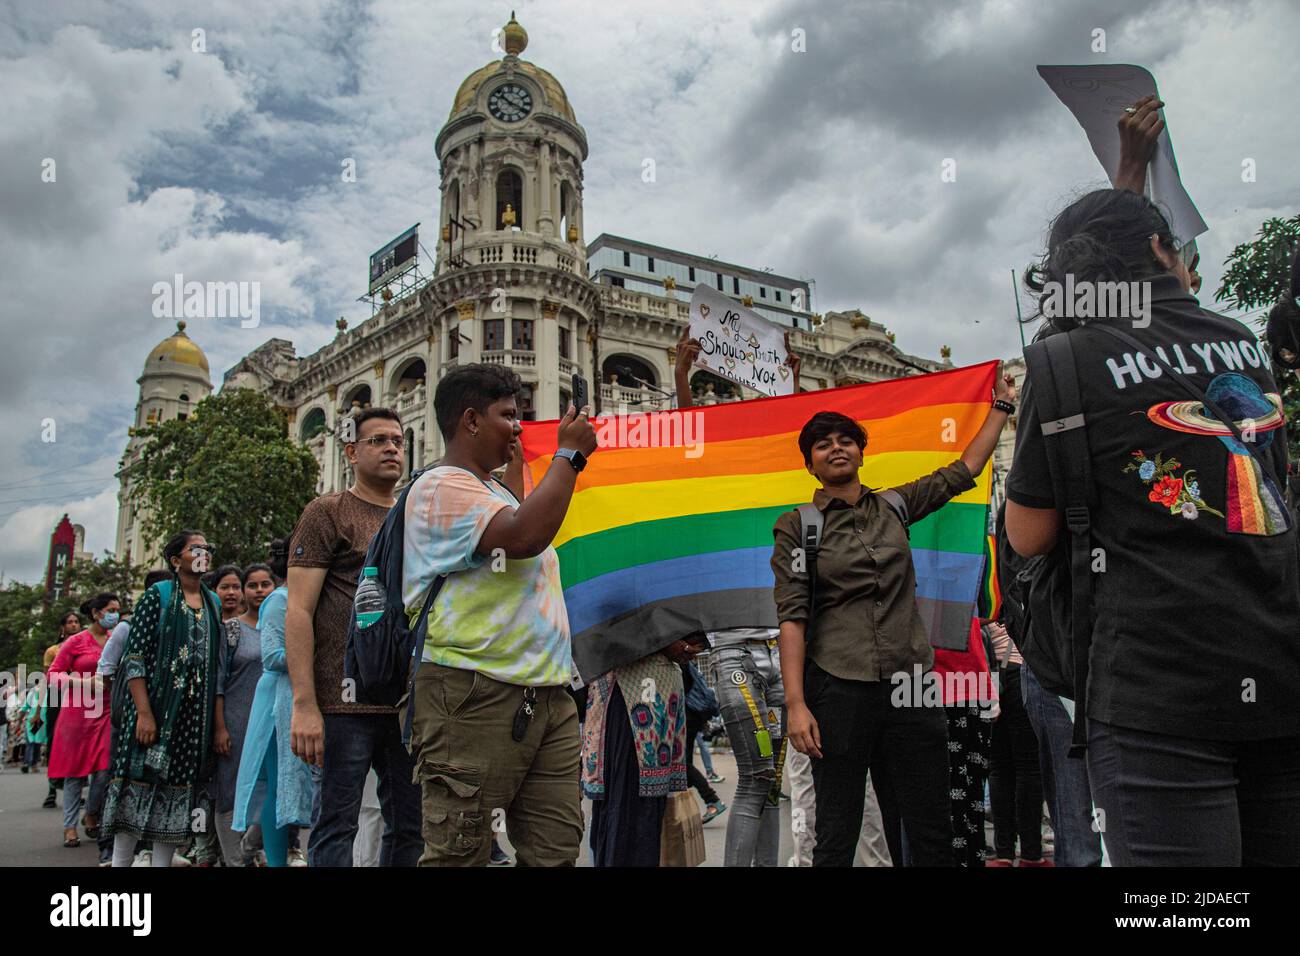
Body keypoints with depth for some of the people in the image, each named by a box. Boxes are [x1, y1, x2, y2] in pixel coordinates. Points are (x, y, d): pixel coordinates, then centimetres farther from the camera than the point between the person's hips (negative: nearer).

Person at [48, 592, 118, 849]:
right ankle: (70, 826, 15)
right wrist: (85, 682, -14)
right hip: (78, 711, -2)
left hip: (106, 712, 2)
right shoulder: (76, 641, -1)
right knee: (74, 770, 4)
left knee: (104, 769, -5)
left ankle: (92, 817, 19)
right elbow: (54, 675, -1)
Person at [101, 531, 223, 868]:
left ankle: (163, 862, 11)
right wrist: (144, 713, -17)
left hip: (196, 712, 5)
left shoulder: (214, 603, 13)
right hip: (155, 704, -4)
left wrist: (217, 718, 7)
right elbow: (135, 656, -9)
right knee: (140, 781, -4)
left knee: (178, 787, 5)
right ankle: (120, 860, 5)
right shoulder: (158, 595, -2)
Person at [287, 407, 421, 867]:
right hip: (346, 702, -5)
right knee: (336, 826, 0)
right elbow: (298, 612, -7)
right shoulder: (327, 513, 1)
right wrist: (304, 705, -16)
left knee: (410, 826, 11)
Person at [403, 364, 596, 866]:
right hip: (474, 695, -9)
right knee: (461, 853, -2)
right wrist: (569, 453, -10)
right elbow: (524, 536, -23)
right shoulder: (441, 487, -8)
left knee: (556, 849, 6)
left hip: (547, 693, 9)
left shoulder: (497, 491, 23)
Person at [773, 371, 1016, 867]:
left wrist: (1001, 406, 23)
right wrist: (795, 703, -14)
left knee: (932, 835, 5)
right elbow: (792, 616, -7)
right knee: (837, 835, 3)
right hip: (838, 689, -3)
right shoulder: (796, 527, 0)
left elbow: (962, 472, 19)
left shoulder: (894, 506, 11)